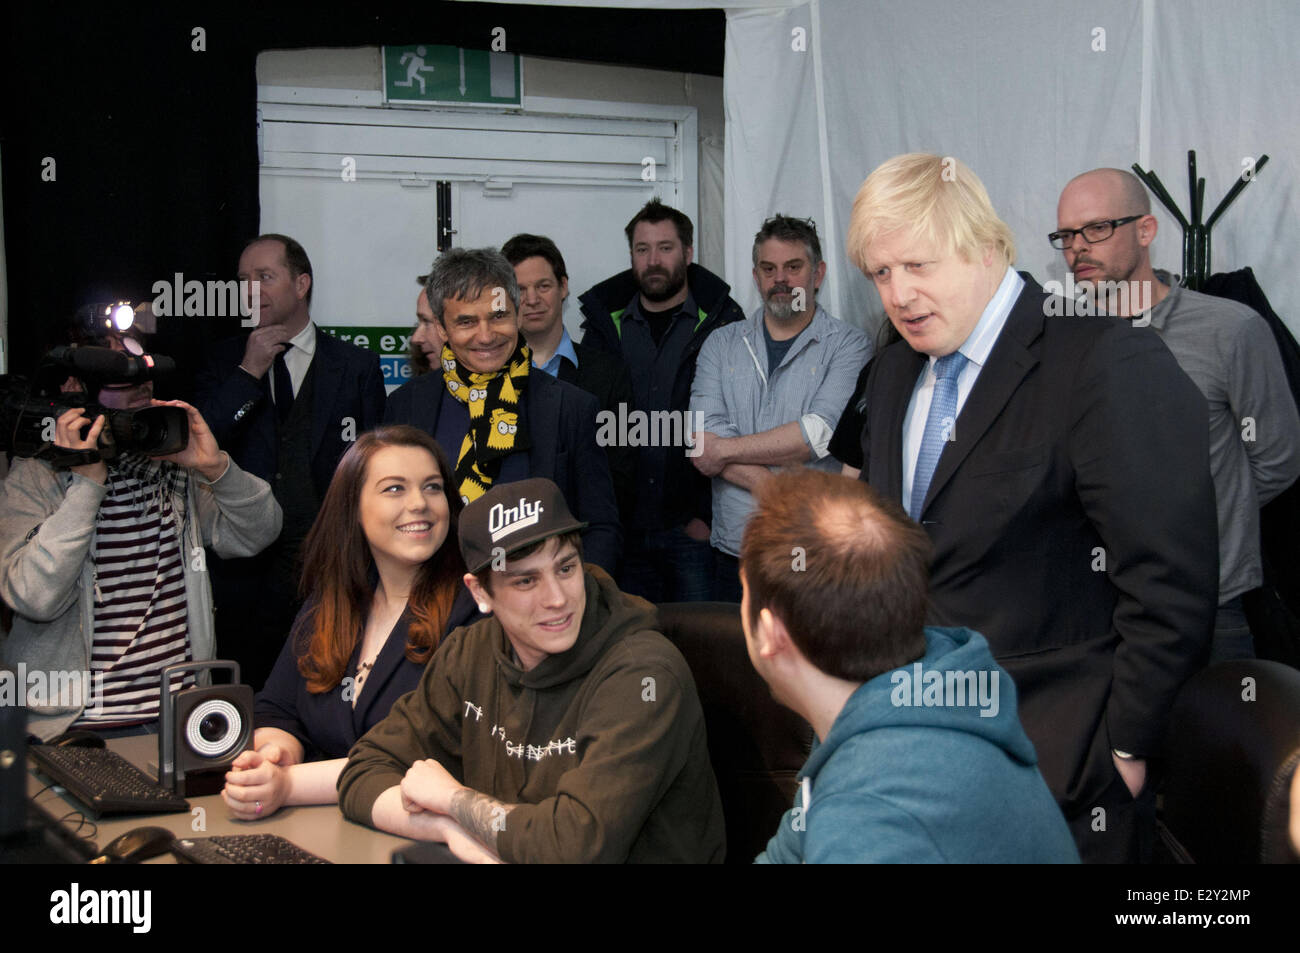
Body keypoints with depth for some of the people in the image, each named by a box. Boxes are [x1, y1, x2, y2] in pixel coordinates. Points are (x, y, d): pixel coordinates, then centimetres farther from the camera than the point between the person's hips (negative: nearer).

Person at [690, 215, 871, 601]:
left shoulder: (848, 345, 1)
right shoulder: (721, 344, 10)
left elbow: (820, 433, -15)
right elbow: (703, 441, -3)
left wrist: (726, 450, -7)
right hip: (735, 552, 3)